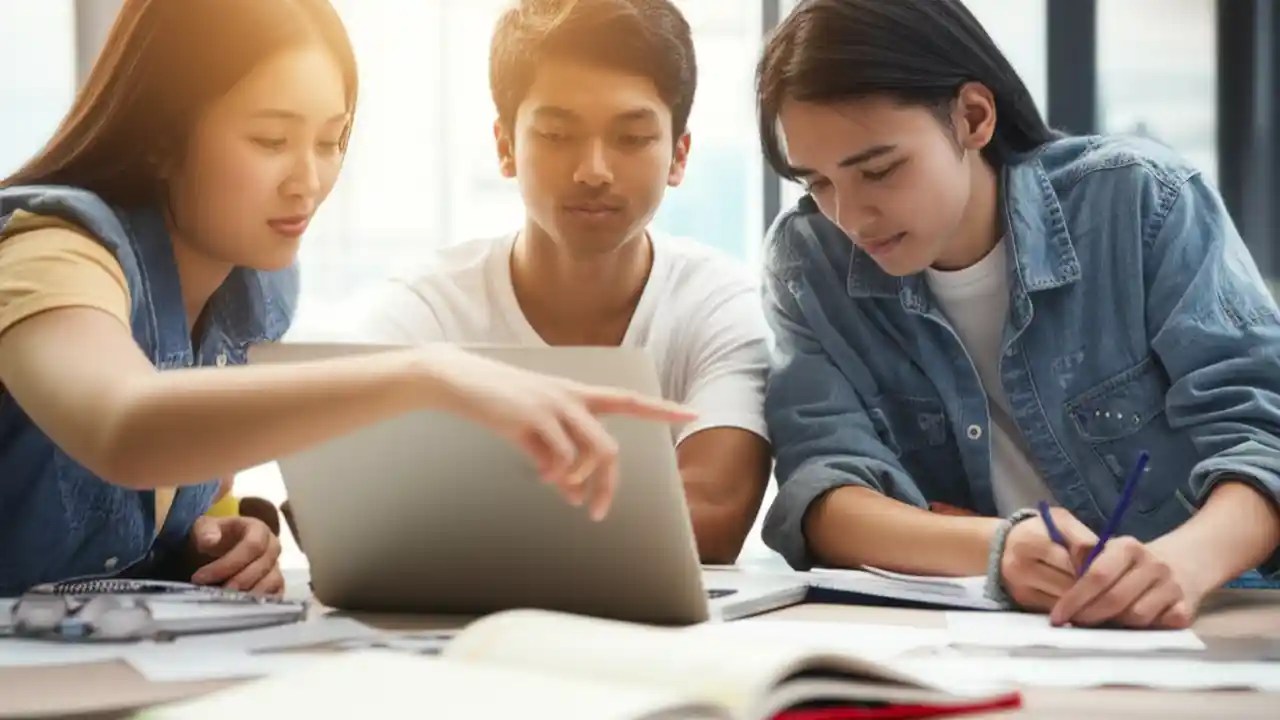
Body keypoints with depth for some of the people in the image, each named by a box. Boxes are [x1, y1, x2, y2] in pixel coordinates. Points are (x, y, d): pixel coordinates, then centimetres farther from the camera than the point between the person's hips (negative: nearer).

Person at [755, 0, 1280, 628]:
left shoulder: (1141, 202, -9)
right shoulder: (809, 260, -3)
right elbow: (821, 488, -13)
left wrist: (1186, 559, -36)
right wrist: (995, 550, -33)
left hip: (1192, 622, 0)